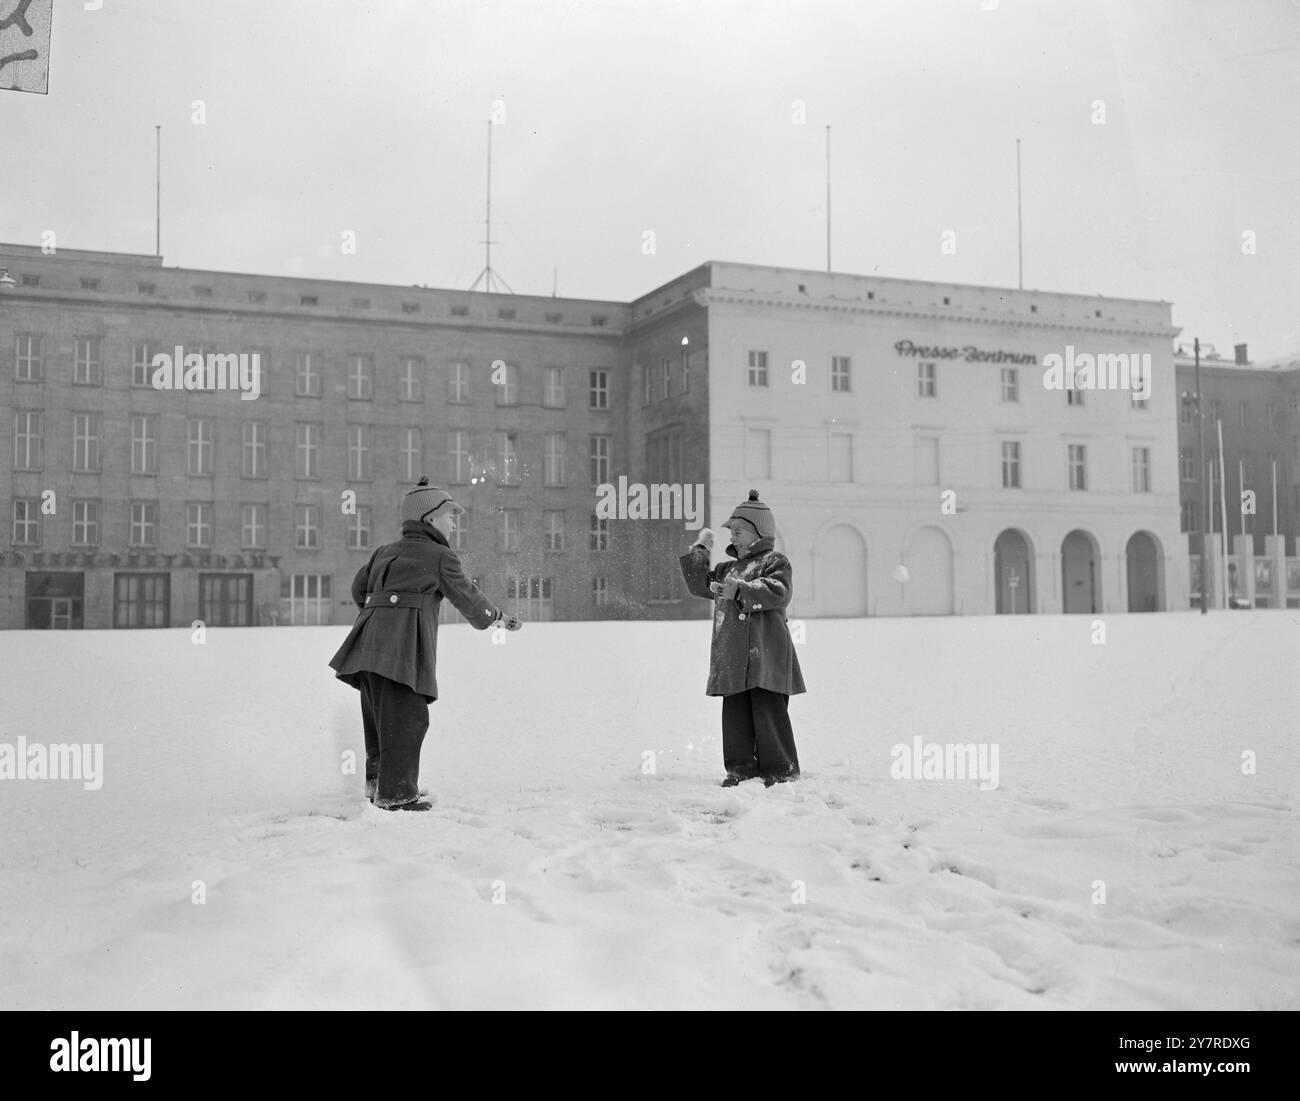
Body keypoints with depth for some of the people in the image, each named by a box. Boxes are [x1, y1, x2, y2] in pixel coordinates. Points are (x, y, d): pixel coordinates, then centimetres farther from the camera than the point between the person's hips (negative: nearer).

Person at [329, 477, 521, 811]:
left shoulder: (385, 552, 23)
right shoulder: (440, 556, 2)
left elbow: (359, 588, 26)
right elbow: (468, 598, 8)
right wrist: (498, 616, 24)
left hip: (370, 639, 8)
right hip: (403, 642, -8)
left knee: (382, 715, 17)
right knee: (406, 716, -7)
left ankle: (377, 783, 26)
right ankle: (395, 793, -7)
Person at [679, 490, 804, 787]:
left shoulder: (775, 562, -1)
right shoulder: (729, 568, 22)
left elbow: (778, 593, -18)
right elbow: (699, 584, 19)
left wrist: (740, 589, -26)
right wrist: (699, 550, 15)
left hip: (765, 655, -7)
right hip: (732, 657, 7)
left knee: (769, 712, -5)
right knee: (735, 713, 7)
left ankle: (781, 771, 2)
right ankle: (741, 768, 14)